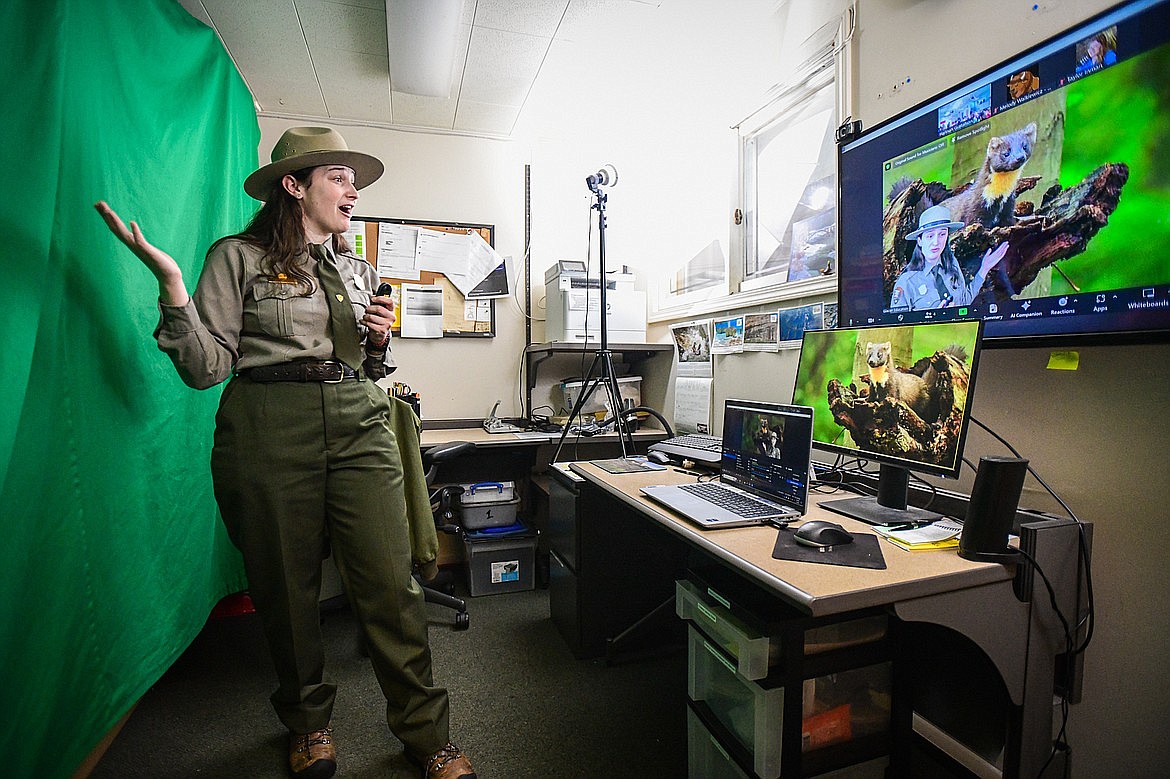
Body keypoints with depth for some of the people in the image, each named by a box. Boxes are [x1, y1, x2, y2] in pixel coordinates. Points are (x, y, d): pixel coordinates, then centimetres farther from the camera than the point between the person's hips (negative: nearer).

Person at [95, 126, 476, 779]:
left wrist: (380, 340, 2)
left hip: (361, 427, 3)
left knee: (392, 585, -1)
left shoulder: (360, 269, 18)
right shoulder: (238, 257, 4)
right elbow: (207, 368, -4)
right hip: (270, 431, -3)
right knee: (287, 586, 9)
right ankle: (308, 720, 35)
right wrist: (170, 280, -13)